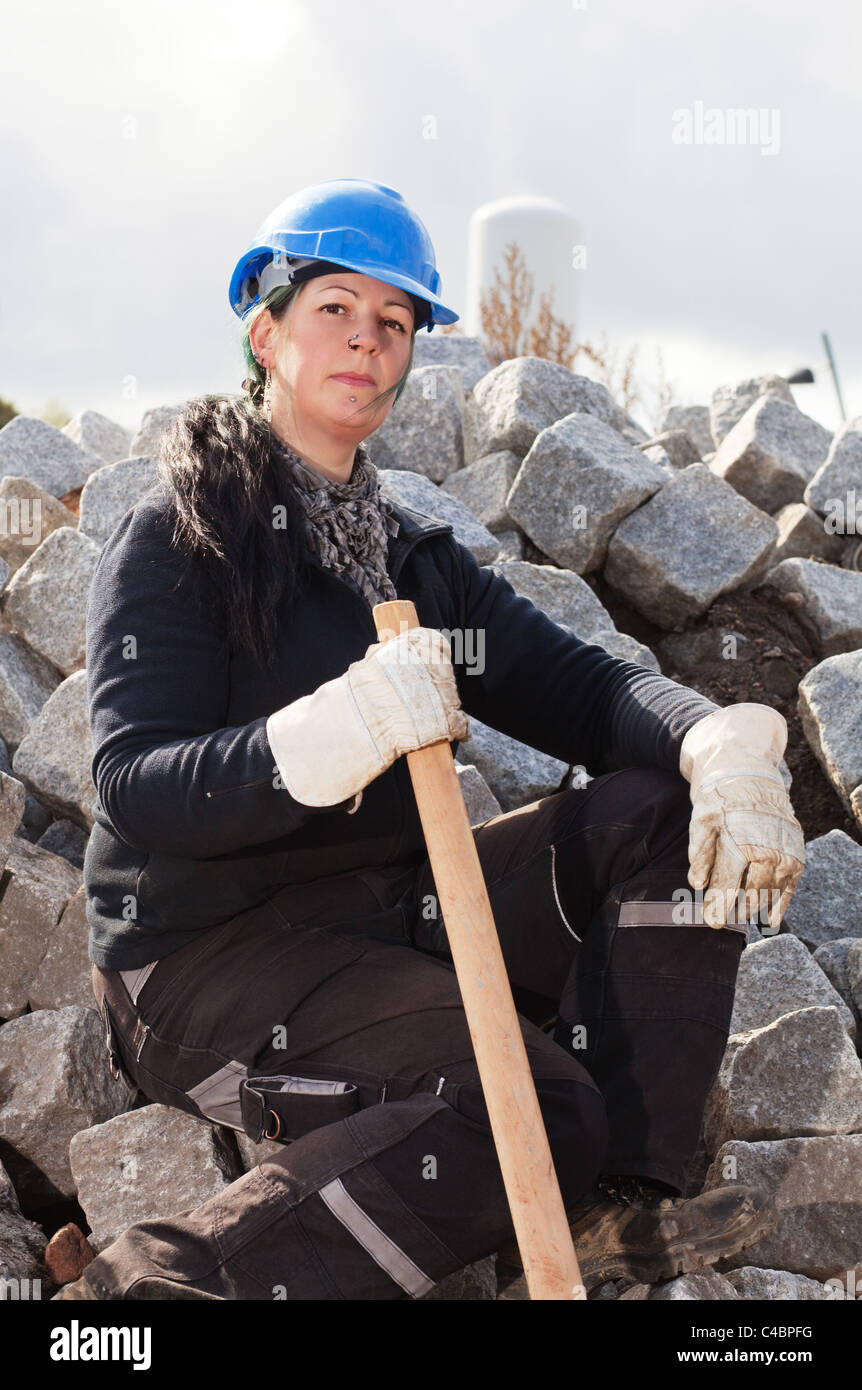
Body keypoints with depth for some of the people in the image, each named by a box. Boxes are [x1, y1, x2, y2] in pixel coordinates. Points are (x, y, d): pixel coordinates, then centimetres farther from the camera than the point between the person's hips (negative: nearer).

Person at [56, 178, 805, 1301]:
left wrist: (727, 744, -18)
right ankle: (159, 1283, -20)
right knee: (540, 1104, -28)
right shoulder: (181, 535, -7)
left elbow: (575, 681, 4)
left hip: (388, 909, 7)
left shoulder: (412, 553, 15)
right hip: (210, 951, -7)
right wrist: (332, 738, -37)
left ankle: (620, 1194, -14)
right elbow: (135, 791, -19)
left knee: (671, 809, -8)